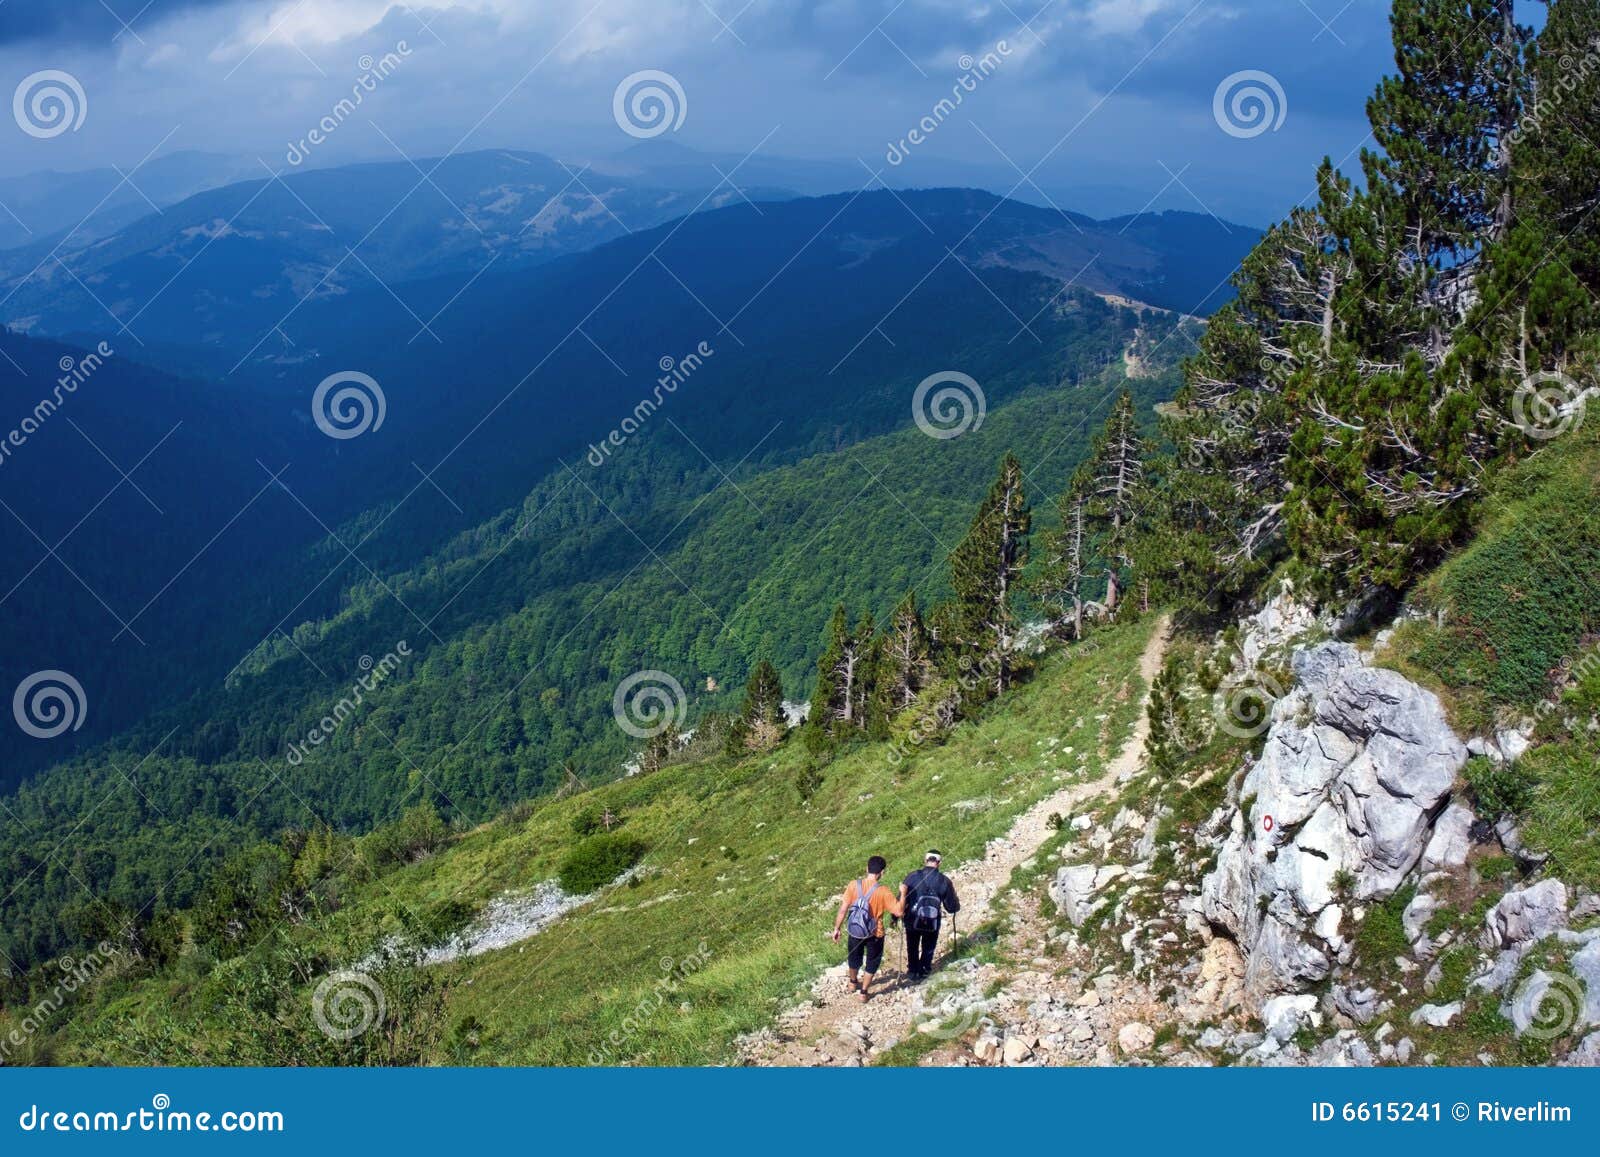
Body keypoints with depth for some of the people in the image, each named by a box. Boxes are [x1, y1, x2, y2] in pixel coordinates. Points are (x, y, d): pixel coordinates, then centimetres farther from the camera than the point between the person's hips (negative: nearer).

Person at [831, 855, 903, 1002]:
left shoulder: (854, 885, -15)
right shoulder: (883, 891, -23)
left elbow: (843, 909, -11)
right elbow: (899, 912, -23)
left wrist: (837, 929, 0)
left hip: (855, 931, 3)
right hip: (874, 934, -3)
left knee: (854, 958, 28)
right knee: (872, 962, 21)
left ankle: (853, 982, 52)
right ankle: (863, 993, 30)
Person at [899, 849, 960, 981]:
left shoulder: (913, 877, -17)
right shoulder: (944, 881, -14)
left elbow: (901, 899, -12)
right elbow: (952, 907, -6)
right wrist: (956, 903, 18)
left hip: (912, 921, 0)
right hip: (933, 923, 0)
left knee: (912, 948, 25)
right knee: (928, 949, 26)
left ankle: (913, 971, 37)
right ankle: (924, 971, 36)